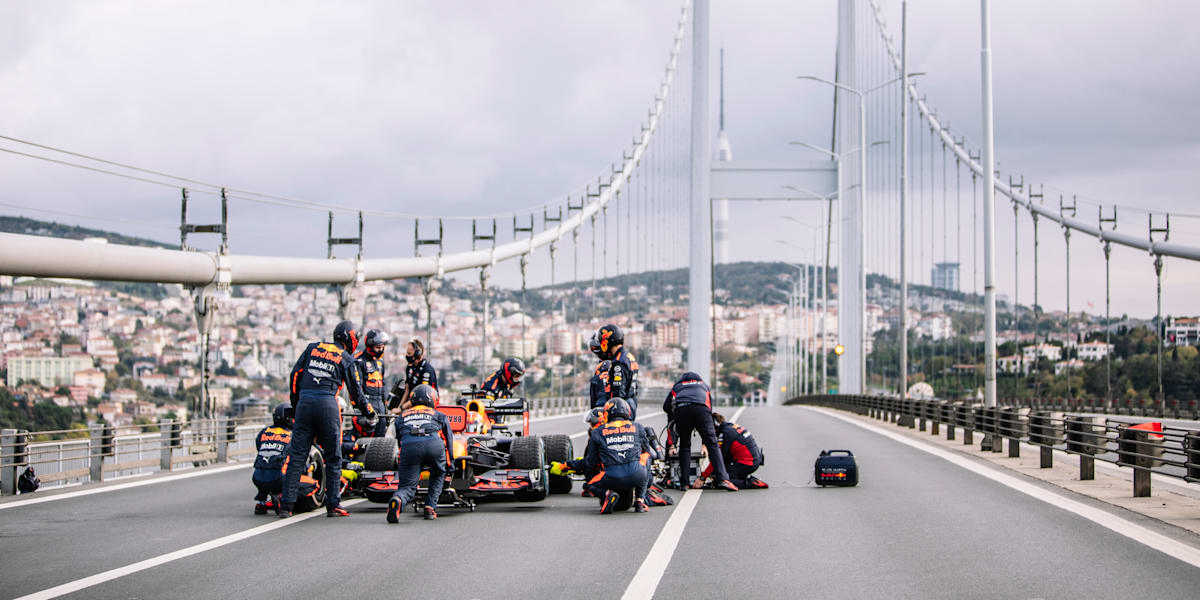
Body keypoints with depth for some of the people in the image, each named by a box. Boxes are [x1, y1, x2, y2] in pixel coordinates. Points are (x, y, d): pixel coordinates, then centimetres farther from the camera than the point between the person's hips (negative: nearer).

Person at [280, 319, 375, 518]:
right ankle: (333, 505, 8)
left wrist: (295, 403, 23)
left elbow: (295, 375, 13)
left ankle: (286, 505, 0)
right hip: (327, 404, -3)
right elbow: (355, 391, 11)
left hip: (305, 403, 3)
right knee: (333, 457, 8)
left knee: (296, 456, 4)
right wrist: (370, 414, 25)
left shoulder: (313, 347, 16)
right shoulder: (346, 359, 7)